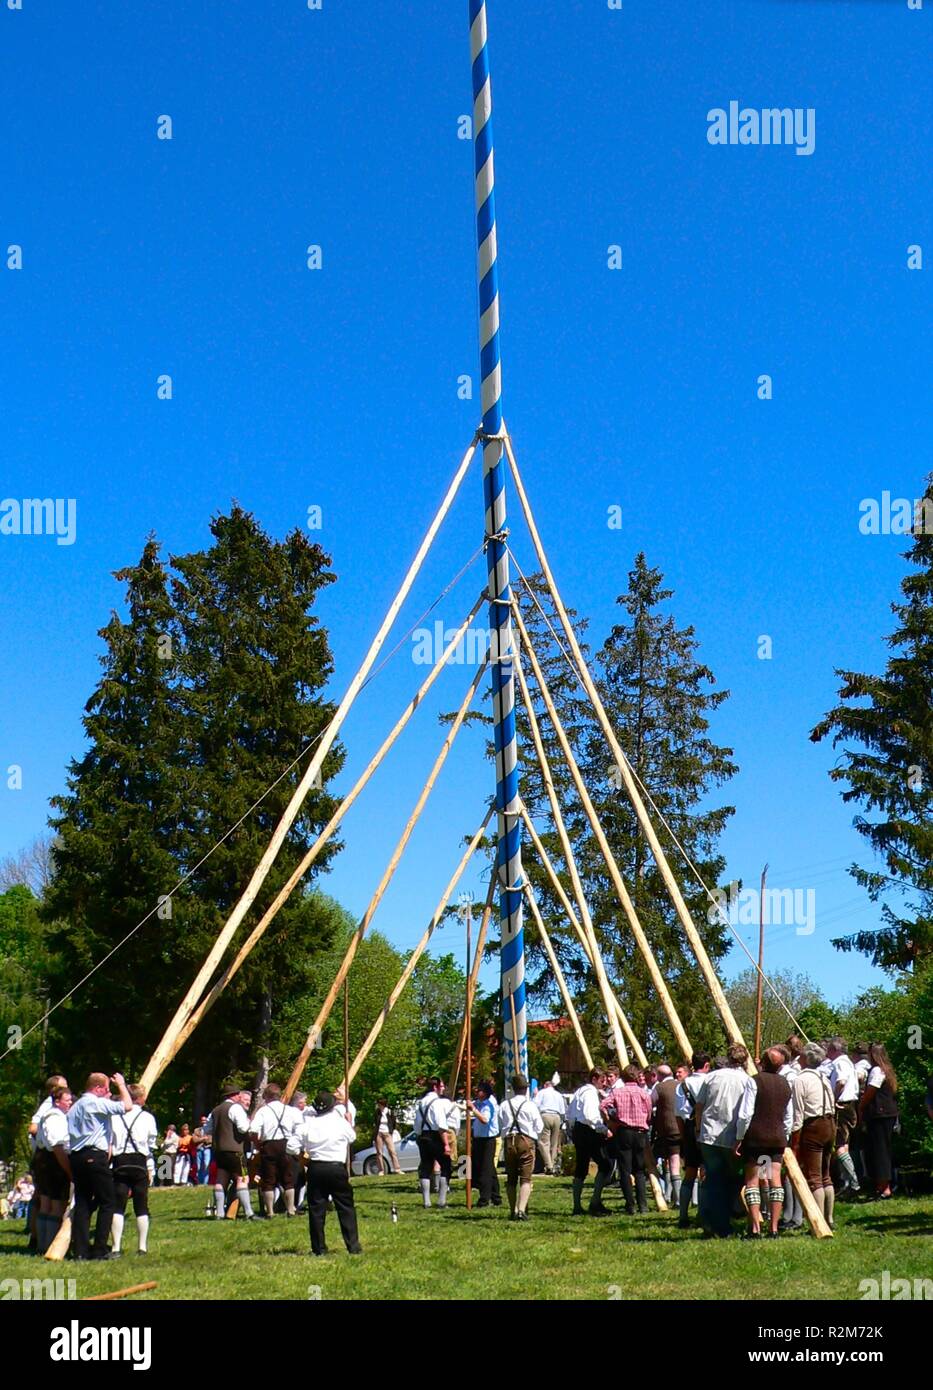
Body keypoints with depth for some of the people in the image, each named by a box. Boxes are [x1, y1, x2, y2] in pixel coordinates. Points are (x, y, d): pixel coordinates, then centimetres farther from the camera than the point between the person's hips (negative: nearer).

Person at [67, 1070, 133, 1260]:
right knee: (108, 1202, -2)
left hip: (75, 1157, 9)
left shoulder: (75, 1107, 21)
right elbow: (127, 1105, -15)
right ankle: (99, 1250, -5)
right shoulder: (97, 1103, -7)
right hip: (95, 1157, -9)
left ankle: (80, 1250, 4)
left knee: (82, 1203, 8)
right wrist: (121, 1085, 1)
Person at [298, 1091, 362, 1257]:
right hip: (337, 1168, -1)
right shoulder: (340, 1122, -3)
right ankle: (353, 1246, 3)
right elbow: (352, 1137, 14)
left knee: (316, 1209, 7)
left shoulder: (308, 1123, -1)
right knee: (346, 1208, 5)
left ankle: (318, 1248, 8)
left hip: (315, 1168, 2)